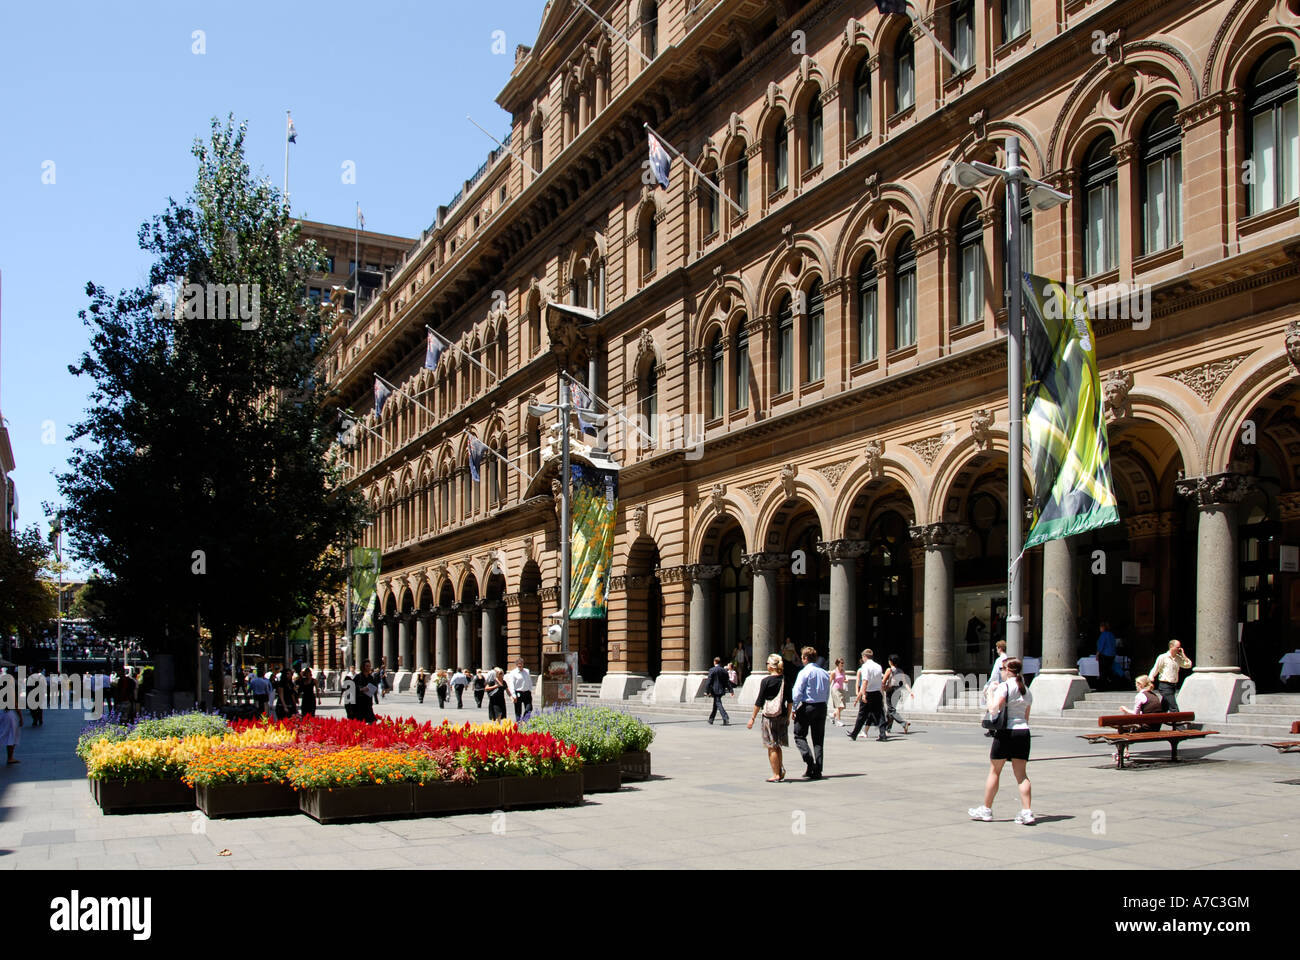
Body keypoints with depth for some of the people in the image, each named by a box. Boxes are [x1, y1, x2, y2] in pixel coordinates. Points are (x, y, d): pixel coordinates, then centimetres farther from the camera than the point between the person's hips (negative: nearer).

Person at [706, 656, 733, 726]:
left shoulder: (712, 670, -9)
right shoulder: (724, 670, 7)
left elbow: (709, 681, -12)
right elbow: (727, 681, 9)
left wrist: (708, 691, -9)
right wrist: (730, 690, 10)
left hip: (715, 690, -7)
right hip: (722, 690, 7)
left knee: (719, 704, -10)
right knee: (715, 705, 19)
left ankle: (726, 720, -23)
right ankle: (711, 719, 30)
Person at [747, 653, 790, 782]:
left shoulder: (766, 681, -10)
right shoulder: (785, 680, 3)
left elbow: (759, 702, -8)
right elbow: (790, 701, 8)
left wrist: (752, 718, -1)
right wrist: (788, 717, 19)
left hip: (769, 717, -5)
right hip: (782, 716, 5)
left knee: (772, 747, 2)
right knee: (777, 746, 18)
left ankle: (776, 775, 3)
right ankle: (781, 771, 12)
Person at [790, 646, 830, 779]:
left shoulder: (804, 672, -10)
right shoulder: (825, 673, 8)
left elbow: (797, 692, -14)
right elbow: (827, 693, 14)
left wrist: (794, 709, -7)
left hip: (806, 707, -6)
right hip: (822, 707, 6)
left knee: (800, 735, 5)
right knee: (818, 739, 9)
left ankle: (809, 761, -15)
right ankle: (817, 771, 7)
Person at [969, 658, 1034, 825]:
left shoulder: (1004, 687, -9)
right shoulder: (1026, 690, 13)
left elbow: (993, 709, -17)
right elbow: (1026, 717, 16)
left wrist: (990, 694, -2)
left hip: (1006, 731, -6)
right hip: (1023, 731, 6)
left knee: (994, 772, 6)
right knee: (1021, 774, 6)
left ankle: (986, 809, 14)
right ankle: (1027, 811, -4)